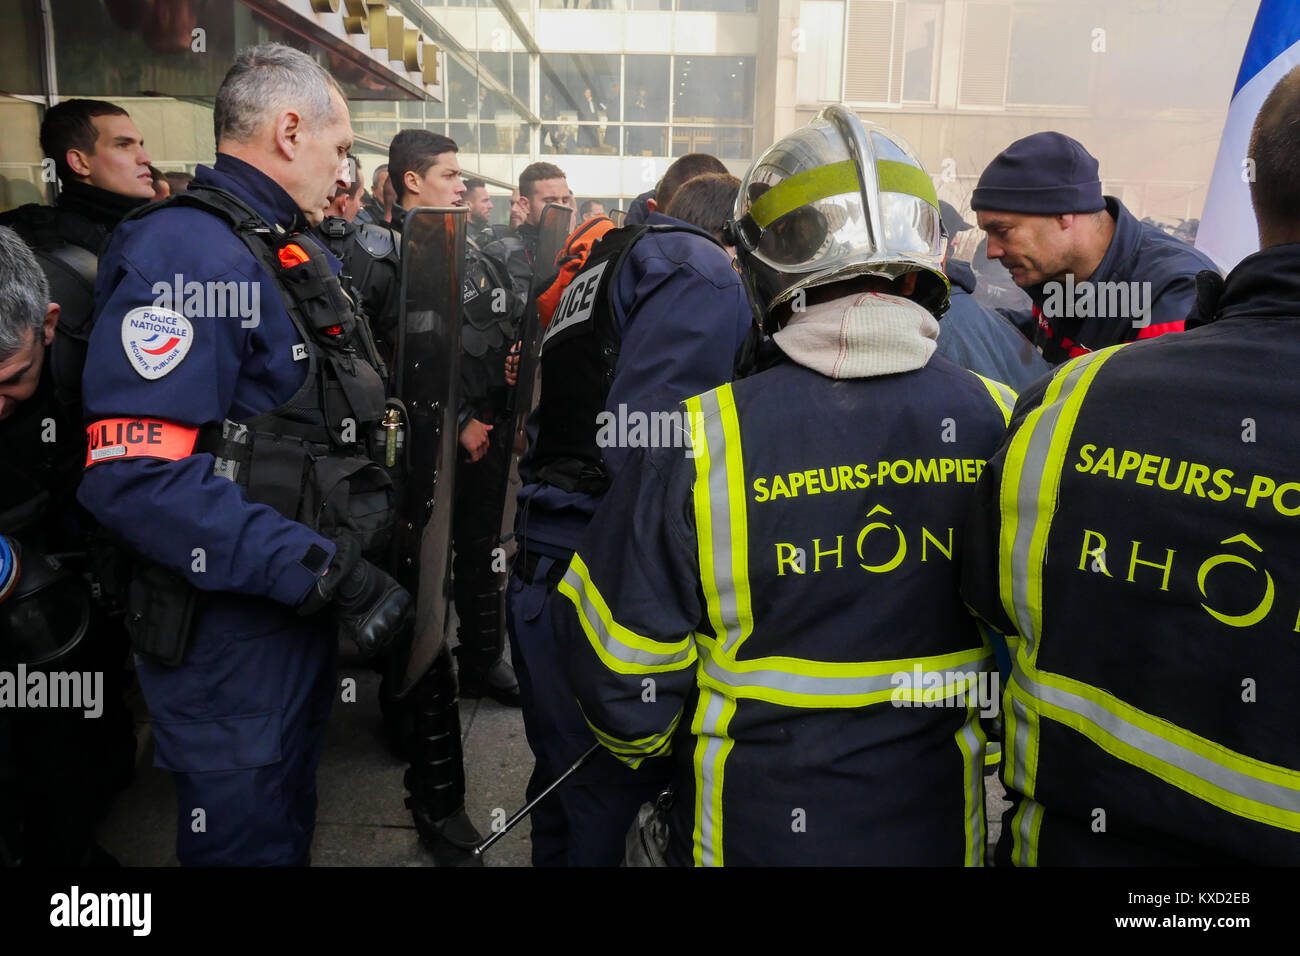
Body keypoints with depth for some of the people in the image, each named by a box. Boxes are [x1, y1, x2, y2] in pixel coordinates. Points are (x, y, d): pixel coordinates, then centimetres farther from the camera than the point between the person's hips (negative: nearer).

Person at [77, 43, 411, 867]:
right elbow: (135, 470, -30)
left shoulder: (296, 257, 13)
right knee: (248, 841, 9)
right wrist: (321, 567, -30)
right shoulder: (188, 252, -20)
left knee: (290, 827, 25)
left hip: (302, 614, 9)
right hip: (232, 635, -9)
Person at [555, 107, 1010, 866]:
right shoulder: (1003, 425, -13)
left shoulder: (704, 439, -22)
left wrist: (647, 749, 9)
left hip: (756, 826, -2)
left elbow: (620, 662, -14)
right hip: (941, 829, 3)